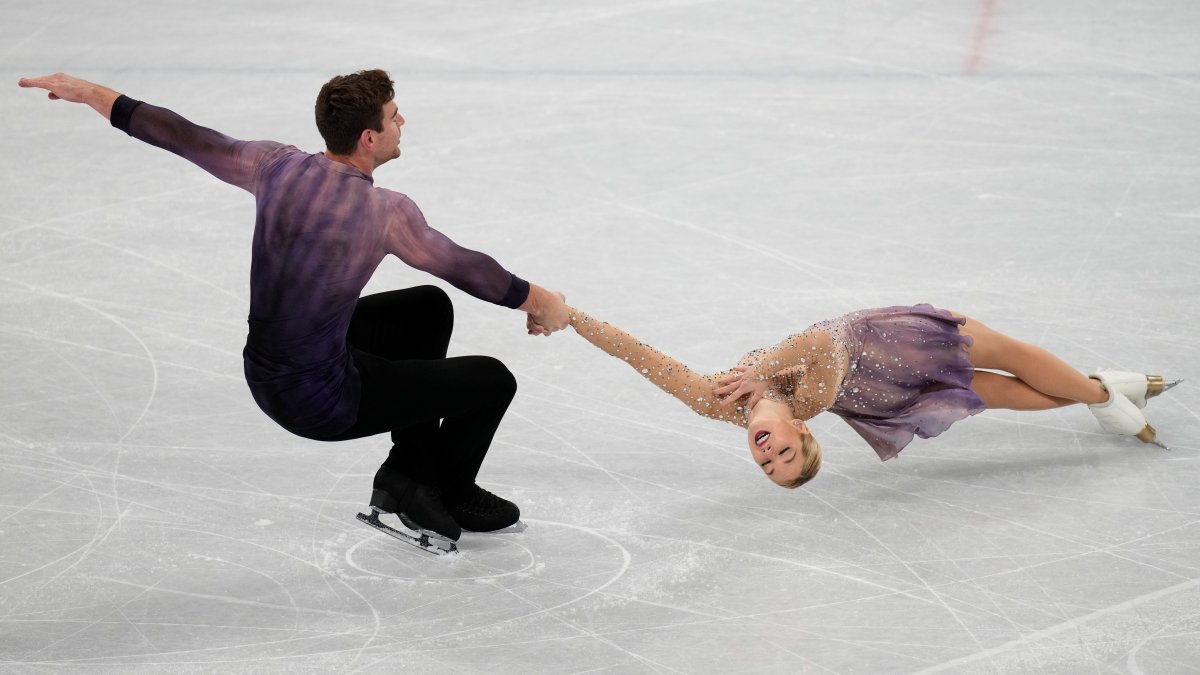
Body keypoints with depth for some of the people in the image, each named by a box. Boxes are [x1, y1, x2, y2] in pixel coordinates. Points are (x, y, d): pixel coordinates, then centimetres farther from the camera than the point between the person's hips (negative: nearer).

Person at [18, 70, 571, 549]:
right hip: (322, 403, -8)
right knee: (491, 381, 4)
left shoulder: (276, 166, -7)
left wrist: (90, 93, 12)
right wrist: (537, 300, 9)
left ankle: (410, 468, 29)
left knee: (430, 307, 23)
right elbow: (462, 267, -8)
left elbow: (183, 137, 1)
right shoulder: (386, 213, -22)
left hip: (264, 372, 8)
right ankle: (451, 497, 31)